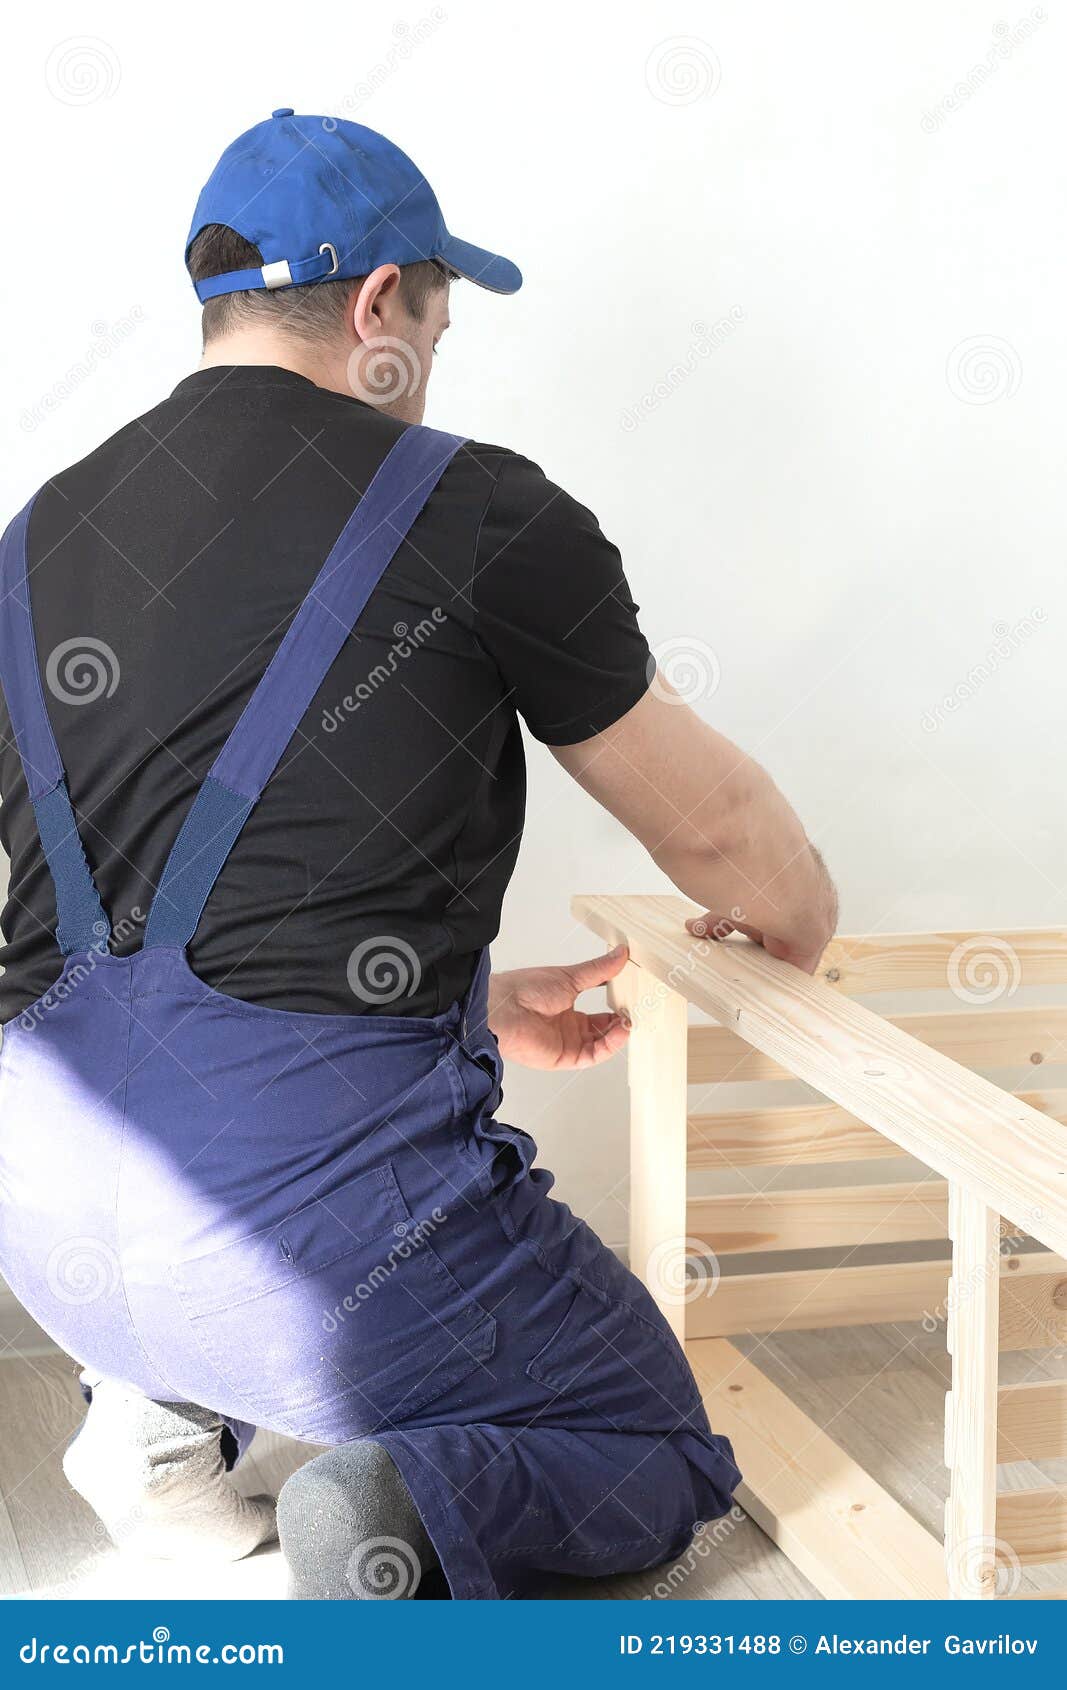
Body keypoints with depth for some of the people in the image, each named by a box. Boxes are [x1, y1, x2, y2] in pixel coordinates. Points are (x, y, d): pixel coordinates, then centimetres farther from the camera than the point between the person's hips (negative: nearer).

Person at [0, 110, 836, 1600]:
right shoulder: (479, 512, -4)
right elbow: (716, 832, 8)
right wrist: (802, 926, 32)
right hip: (320, 1229, -5)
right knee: (661, 1461, 21)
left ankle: (161, 1402, 16)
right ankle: (416, 1513, -11)